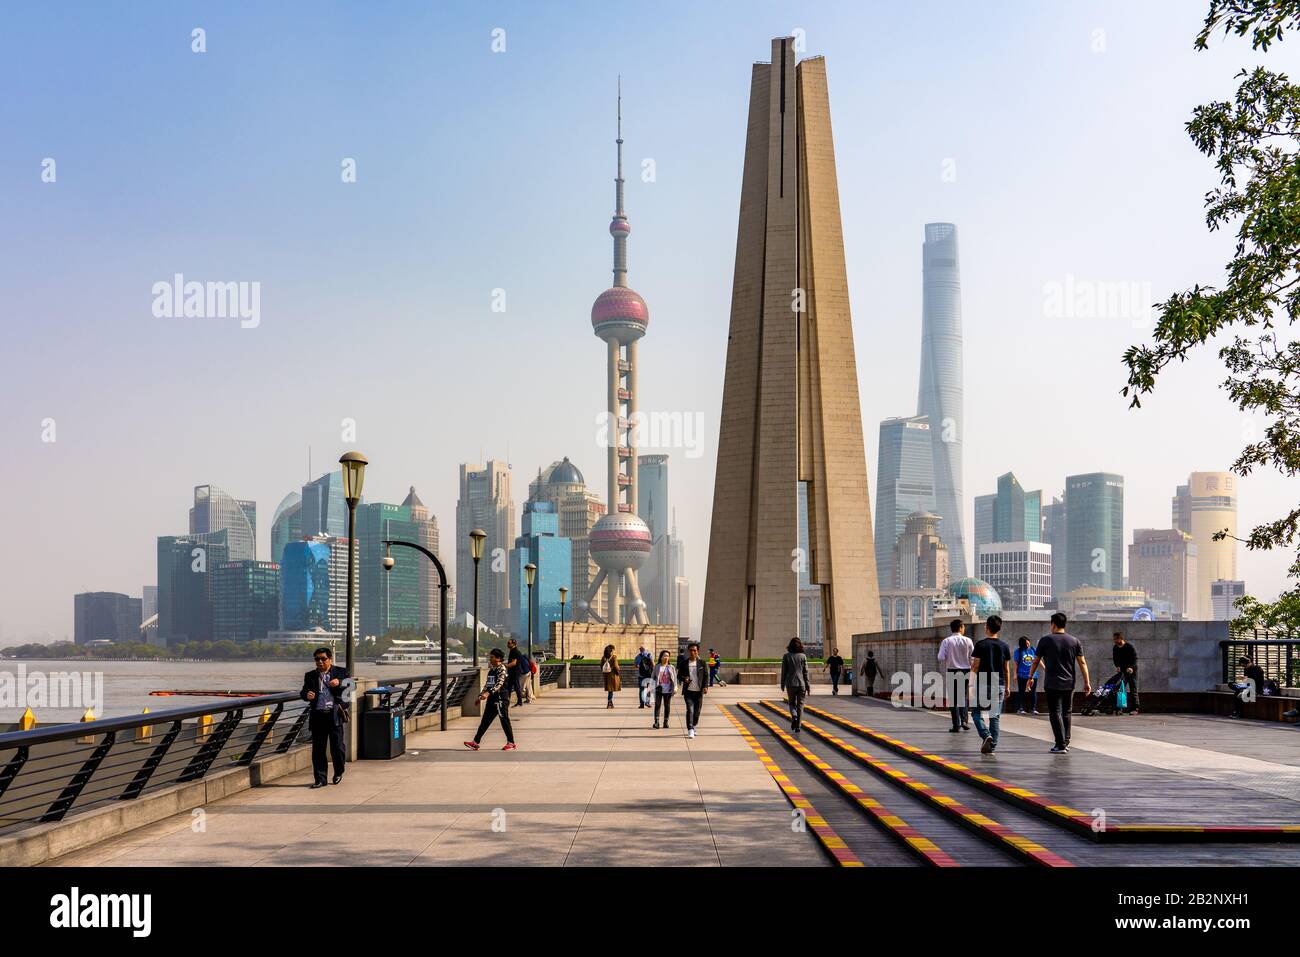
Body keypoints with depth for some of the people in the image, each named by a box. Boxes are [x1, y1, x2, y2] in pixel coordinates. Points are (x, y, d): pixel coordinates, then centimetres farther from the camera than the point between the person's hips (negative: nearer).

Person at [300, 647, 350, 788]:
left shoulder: (340, 672, 6)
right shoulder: (310, 676, 13)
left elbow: (350, 685, -6)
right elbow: (303, 692, 9)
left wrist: (339, 682, -27)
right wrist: (306, 695, -15)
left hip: (334, 715, -2)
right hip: (317, 716, 2)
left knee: (337, 747, 0)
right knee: (317, 749, 3)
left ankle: (338, 772, 24)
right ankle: (319, 779, 9)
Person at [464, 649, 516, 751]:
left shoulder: (502, 669, -12)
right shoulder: (492, 669, 14)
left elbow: (499, 684, -25)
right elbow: (487, 684, 22)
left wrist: (488, 693, -35)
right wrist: (481, 695, 19)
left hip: (501, 698, -9)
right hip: (492, 699, 9)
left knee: (504, 721, -2)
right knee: (485, 721, 7)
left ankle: (511, 743, 7)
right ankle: (476, 743, 8)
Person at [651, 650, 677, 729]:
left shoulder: (671, 667, 5)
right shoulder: (657, 667, 5)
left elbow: (675, 678, 6)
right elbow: (652, 677, 9)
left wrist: (675, 688, -2)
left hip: (668, 689, 1)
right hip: (658, 689, -1)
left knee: (667, 706, 5)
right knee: (657, 705, -8)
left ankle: (666, 722, 13)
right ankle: (656, 722, -10)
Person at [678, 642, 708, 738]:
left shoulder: (702, 663, 4)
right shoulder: (684, 663, 4)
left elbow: (706, 675, 4)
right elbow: (679, 675, 9)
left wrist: (705, 686, -10)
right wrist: (684, 679, -13)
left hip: (699, 691, 1)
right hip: (688, 691, -1)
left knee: (697, 711, 8)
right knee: (690, 710, -14)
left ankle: (693, 726, 31)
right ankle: (690, 730, -15)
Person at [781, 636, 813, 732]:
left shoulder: (786, 656, -3)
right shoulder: (803, 656, -3)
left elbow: (784, 671, 0)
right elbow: (805, 672, -2)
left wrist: (782, 684, 9)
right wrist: (808, 685, 3)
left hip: (790, 683, 0)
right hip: (801, 683, 0)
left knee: (792, 703, 15)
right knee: (800, 705, 8)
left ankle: (794, 717, -13)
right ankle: (798, 726, 5)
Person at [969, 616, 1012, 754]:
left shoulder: (980, 644, -8)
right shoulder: (1004, 646, 4)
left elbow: (975, 667, -10)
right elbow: (1007, 669, 8)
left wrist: (972, 668, 9)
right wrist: (1007, 687, 14)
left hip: (983, 684, -3)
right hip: (999, 685, 3)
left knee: (977, 712, 8)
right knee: (995, 716, 7)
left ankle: (986, 735, -16)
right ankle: (992, 746, 6)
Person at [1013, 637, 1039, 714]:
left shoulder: (1033, 649, 5)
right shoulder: (1018, 651, -3)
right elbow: (1016, 663, -1)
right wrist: (1015, 674, -4)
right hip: (1022, 675, -3)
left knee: (1033, 692, 5)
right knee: (1021, 692, 1)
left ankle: (1033, 708, 12)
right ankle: (1020, 708, 6)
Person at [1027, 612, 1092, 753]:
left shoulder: (1045, 640, -4)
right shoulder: (1074, 641, 4)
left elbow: (1036, 661, 3)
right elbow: (1082, 663, 1)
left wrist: (1031, 677, 15)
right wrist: (1087, 682, 5)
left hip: (1052, 683, -4)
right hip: (1069, 684, 4)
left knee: (1055, 713, -2)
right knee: (1066, 713, 15)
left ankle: (1060, 745, -8)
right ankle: (1065, 742, 20)